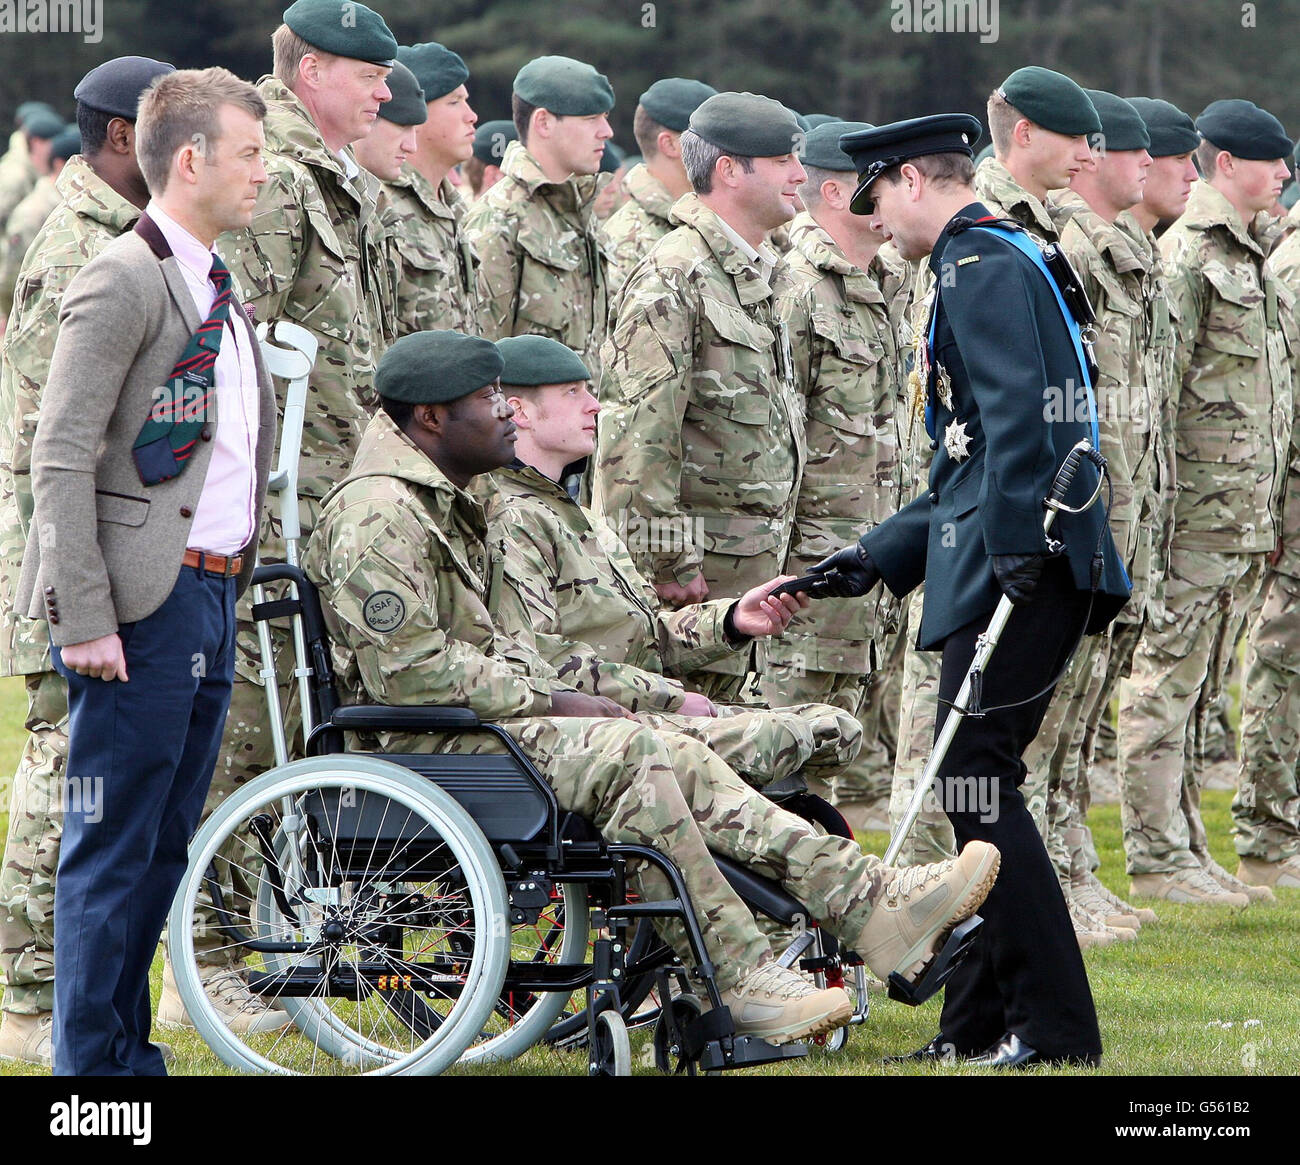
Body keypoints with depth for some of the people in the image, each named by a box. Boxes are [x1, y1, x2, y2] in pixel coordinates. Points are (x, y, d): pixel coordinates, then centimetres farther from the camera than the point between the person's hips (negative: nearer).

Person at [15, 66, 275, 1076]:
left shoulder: (218, 290, 17)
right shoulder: (123, 283, -12)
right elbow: (62, 462, -16)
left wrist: (236, 579, 17)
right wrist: (83, 619, -20)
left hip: (213, 597, 9)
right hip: (143, 606, -9)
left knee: (166, 843, 12)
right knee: (113, 849, -3)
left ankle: (128, 1050, 20)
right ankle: (92, 1062, 2)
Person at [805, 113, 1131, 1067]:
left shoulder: (980, 263, -8)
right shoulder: (993, 261, 24)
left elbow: (1018, 415, -21)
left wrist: (1014, 554, -25)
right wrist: (875, 557, 25)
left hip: (1024, 567, -10)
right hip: (1022, 558, 10)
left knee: (976, 781, -11)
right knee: (976, 787, 10)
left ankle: (1058, 1032, -12)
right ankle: (980, 1029, 13)